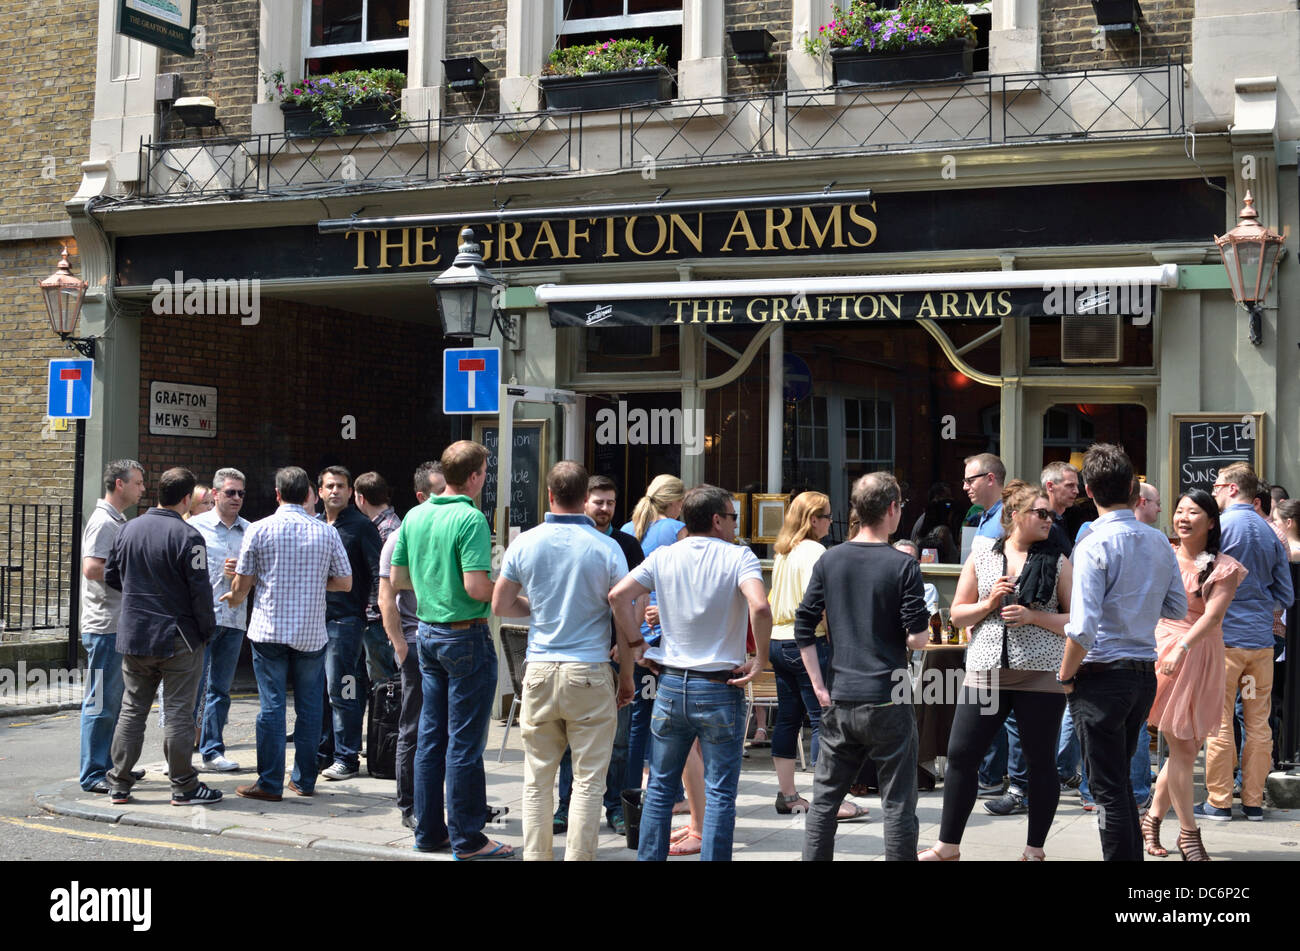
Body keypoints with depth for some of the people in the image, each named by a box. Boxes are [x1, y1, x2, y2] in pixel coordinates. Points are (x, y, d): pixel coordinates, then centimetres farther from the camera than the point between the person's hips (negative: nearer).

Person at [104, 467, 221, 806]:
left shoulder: (129, 530, 3)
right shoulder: (187, 536, -15)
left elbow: (110, 576, 12)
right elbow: (200, 590, -15)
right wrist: (207, 630, -3)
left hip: (133, 636, 5)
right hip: (178, 638, -5)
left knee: (132, 711, 13)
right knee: (179, 713, 2)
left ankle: (119, 784, 17)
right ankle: (183, 787, 8)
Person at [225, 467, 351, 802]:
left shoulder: (259, 530, -4)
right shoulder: (326, 532, 0)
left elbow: (243, 582, 1)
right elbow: (345, 582, 3)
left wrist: (235, 598, 24)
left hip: (269, 631, -1)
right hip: (312, 634, 1)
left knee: (271, 706, 2)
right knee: (309, 708, 10)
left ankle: (270, 783, 5)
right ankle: (305, 780, 16)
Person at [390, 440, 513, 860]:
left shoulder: (415, 516, 6)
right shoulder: (470, 518, -17)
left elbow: (397, 578, 12)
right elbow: (477, 588, -24)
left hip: (427, 632, 8)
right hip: (466, 636, -8)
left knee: (431, 736, 14)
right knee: (465, 742, -2)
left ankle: (429, 830, 21)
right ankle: (467, 839, 5)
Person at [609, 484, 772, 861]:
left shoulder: (662, 557, 4)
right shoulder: (738, 557, -9)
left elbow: (618, 596, -4)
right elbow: (759, 607, -25)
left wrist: (636, 644, 4)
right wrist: (759, 658, -13)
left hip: (671, 685, 4)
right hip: (720, 689, -4)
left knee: (660, 786, 15)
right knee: (720, 793, 3)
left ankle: (649, 856, 20)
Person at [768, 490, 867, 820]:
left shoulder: (783, 553, 14)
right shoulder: (815, 552, -12)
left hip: (779, 641, 9)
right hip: (809, 641, -9)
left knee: (788, 718, 11)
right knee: (823, 719, -6)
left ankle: (787, 794, 16)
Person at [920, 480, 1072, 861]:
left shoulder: (1057, 562, 3)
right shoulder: (980, 559, 8)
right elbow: (958, 614, 10)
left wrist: (1033, 616, -13)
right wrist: (988, 603, -8)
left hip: (1041, 674, -2)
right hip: (986, 672, 2)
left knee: (1041, 760, 4)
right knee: (961, 754, 1)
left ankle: (1034, 850, 18)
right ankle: (948, 846, 14)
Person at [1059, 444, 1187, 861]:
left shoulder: (1094, 546, -16)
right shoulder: (1159, 542, 5)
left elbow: (1083, 627, -21)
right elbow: (1177, 608, 13)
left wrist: (1066, 676, -8)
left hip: (1102, 675, -7)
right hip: (1145, 673, 7)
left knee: (1109, 789, 0)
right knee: (1121, 782, 20)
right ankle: (1132, 856, 27)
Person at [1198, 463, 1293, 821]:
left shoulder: (1219, 527, -8)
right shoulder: (1270, 533, 9)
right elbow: (1286, 596, 11)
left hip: (1226, 636, -5)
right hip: (1262, 639, 5)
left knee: (1219, 722, 0)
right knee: (1258, 723, 8)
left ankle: (1218, 802, 3)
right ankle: (1253, 802, 13)